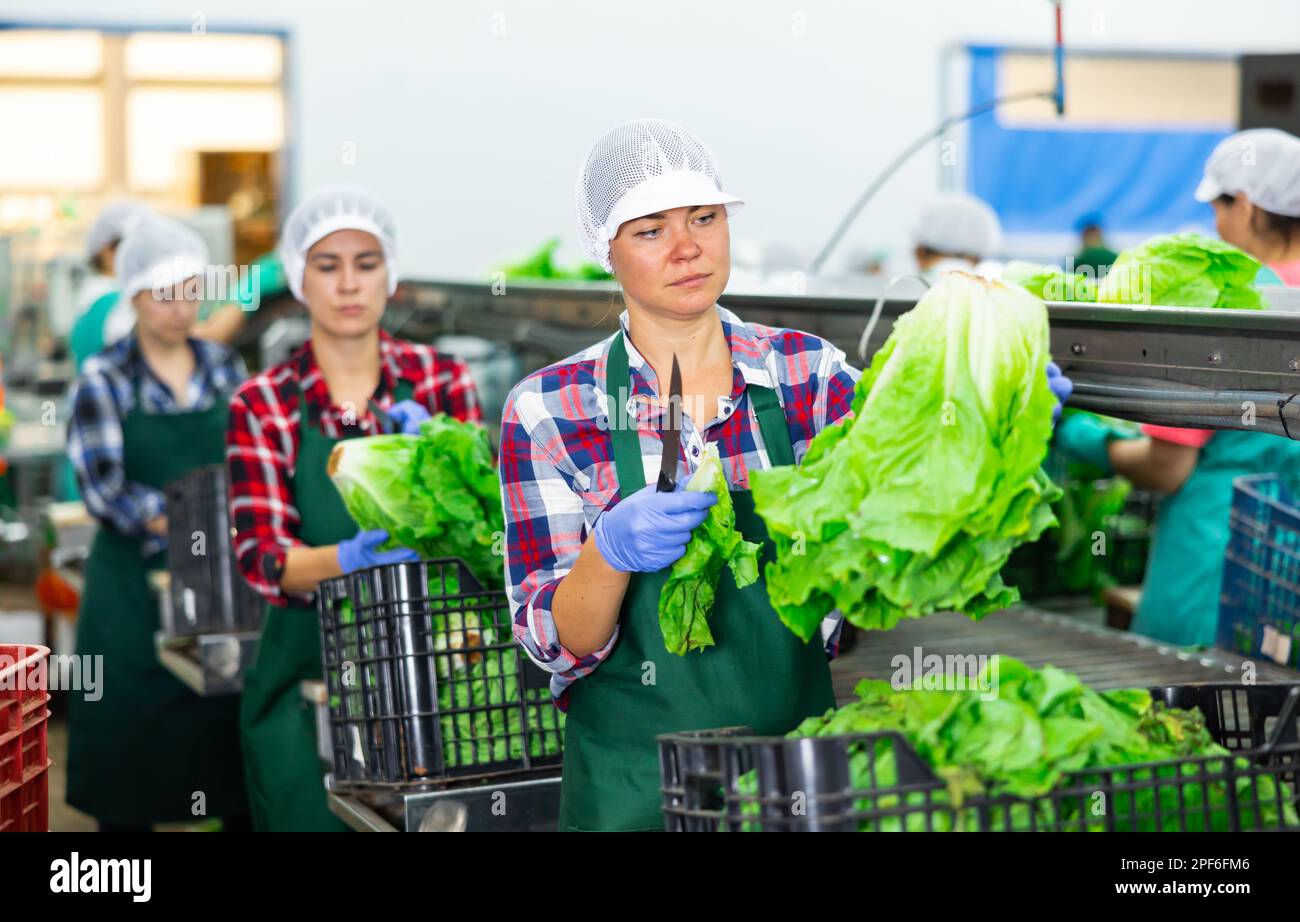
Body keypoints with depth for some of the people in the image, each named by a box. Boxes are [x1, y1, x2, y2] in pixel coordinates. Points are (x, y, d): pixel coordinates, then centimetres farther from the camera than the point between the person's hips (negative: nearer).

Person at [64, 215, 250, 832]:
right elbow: (105, 489, -13)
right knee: (131, 724, 3)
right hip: (137, 582, -3)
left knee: (231, 718, 3)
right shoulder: (103, 381, -4)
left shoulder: (223, 367, 8)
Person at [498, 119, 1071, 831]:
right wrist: (611, 550, -26)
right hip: (633, 780, -1)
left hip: (800, 750, 2)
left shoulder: (809, 372, 0)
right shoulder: (547, 411, -6)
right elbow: (555, 644, -8)